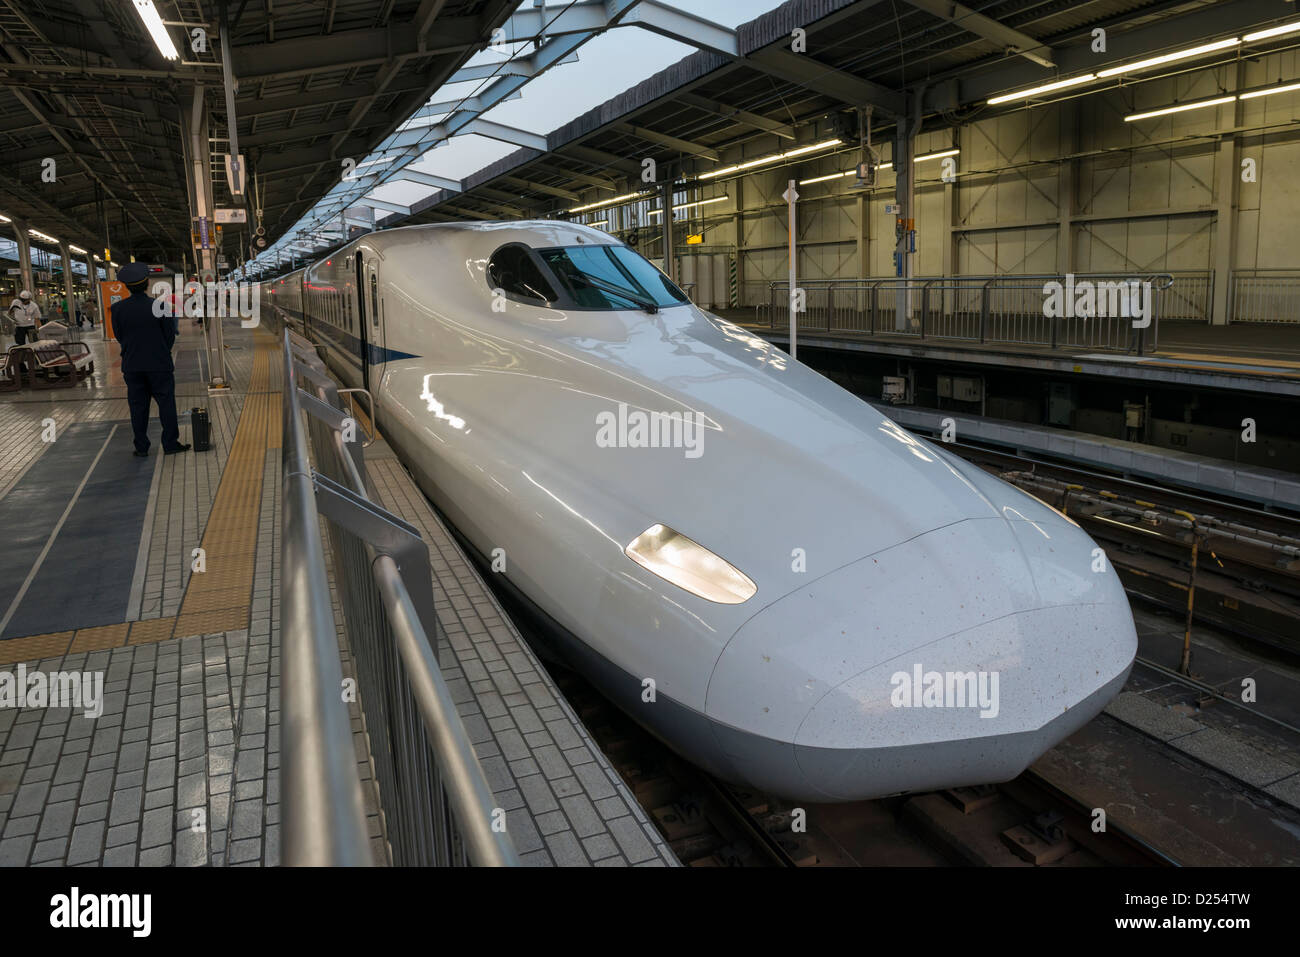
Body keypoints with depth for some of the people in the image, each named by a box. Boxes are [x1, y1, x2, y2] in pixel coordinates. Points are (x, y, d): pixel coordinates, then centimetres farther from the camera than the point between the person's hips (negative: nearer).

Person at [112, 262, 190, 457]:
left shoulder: (118, 308, -6)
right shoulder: (159, 307, -12)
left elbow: (119, 336, 2)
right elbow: (170, 335, -4)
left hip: (132, 366, 2)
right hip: (159, 364, -2)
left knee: (138, 406, 9)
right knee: (166, 402, 6)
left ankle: (142, 447, 12)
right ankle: (170, 443, 7)